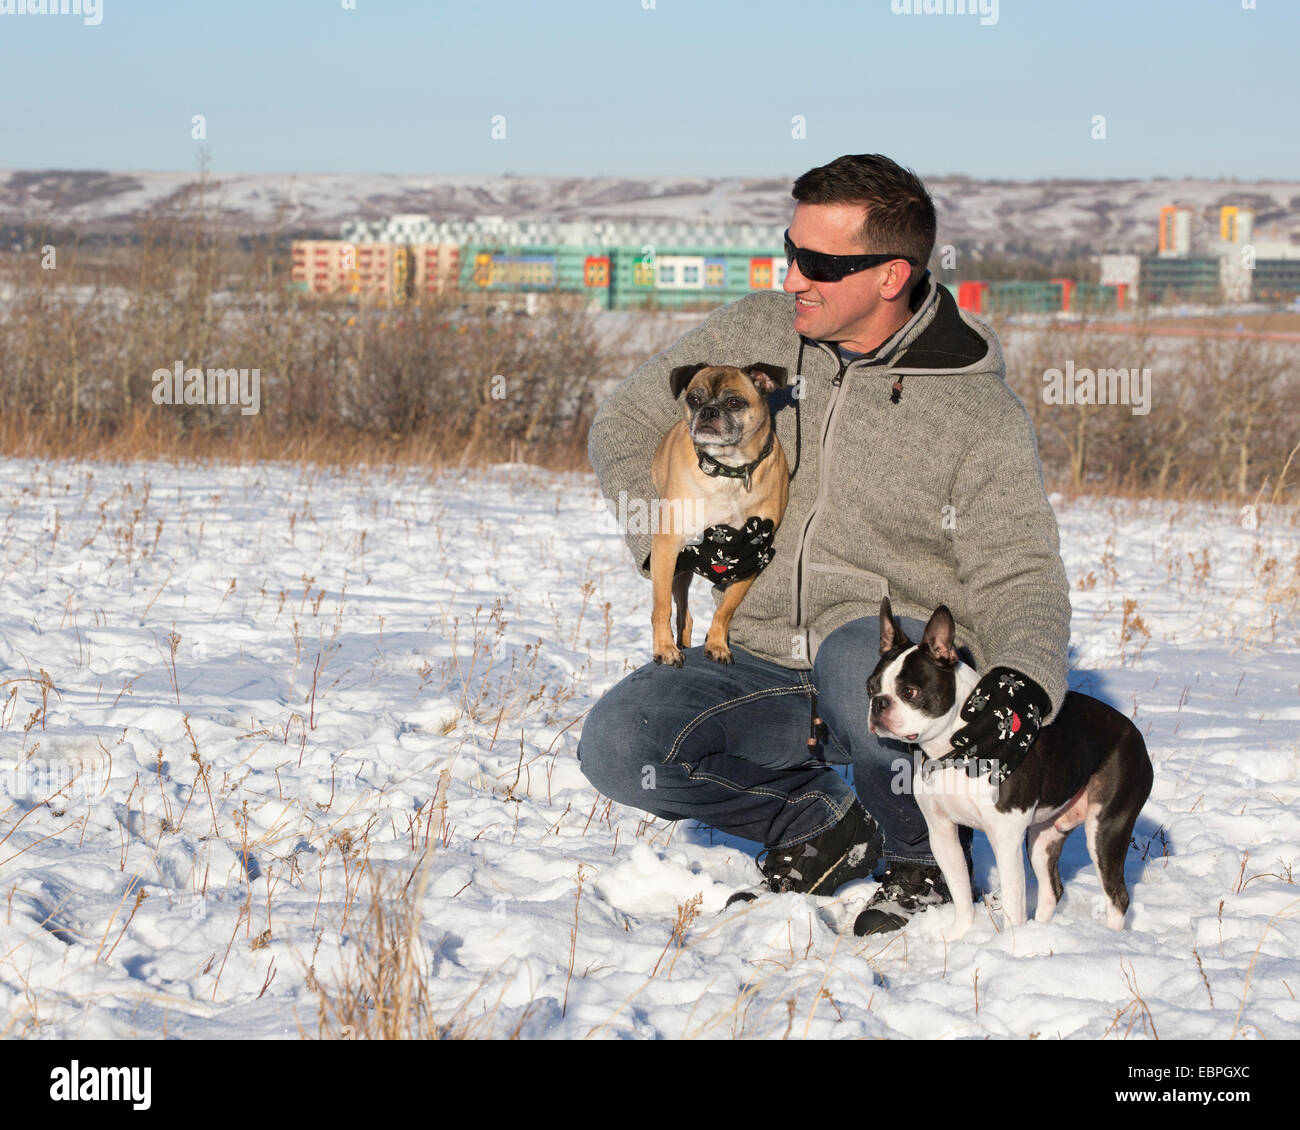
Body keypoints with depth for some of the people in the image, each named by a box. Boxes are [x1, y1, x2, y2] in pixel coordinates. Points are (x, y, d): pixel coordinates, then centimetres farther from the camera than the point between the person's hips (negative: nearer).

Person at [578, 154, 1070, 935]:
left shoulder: (982, 416, -9)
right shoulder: (756, 332, 2)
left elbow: (1019, 578, -11)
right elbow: (626, 425, 13)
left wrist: (1024, 682, -33)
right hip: (762, 662, 4)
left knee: (862, 659, -40)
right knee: (619, 745, -21)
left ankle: (927, 863, -10)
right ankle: (818, 820, 5)